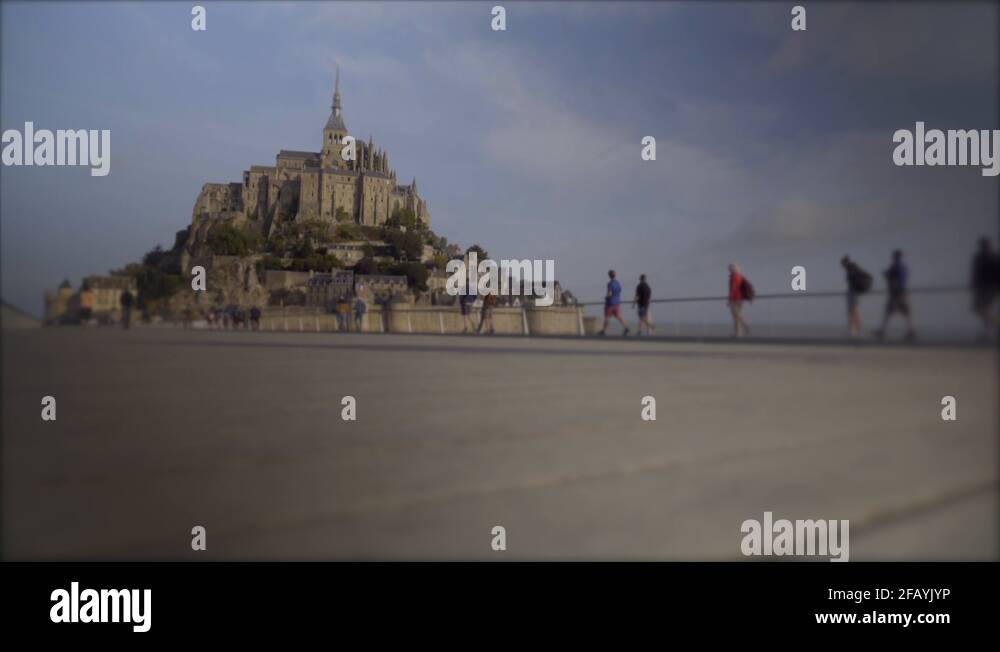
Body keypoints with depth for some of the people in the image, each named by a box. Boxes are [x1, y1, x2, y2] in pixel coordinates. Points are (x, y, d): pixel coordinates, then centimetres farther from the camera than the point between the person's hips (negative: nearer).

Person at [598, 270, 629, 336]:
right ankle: (626, 327, -18)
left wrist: (605, 297, -2)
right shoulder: (618, 283, 8)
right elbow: (619, 293, 14)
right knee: (618, 316, 0)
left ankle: (603, 330, 16)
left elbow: (609, 294, -21)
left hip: (610, 303, -6)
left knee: (607, 317, 6)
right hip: (617, 303, 6)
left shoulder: (610, 283, -15)